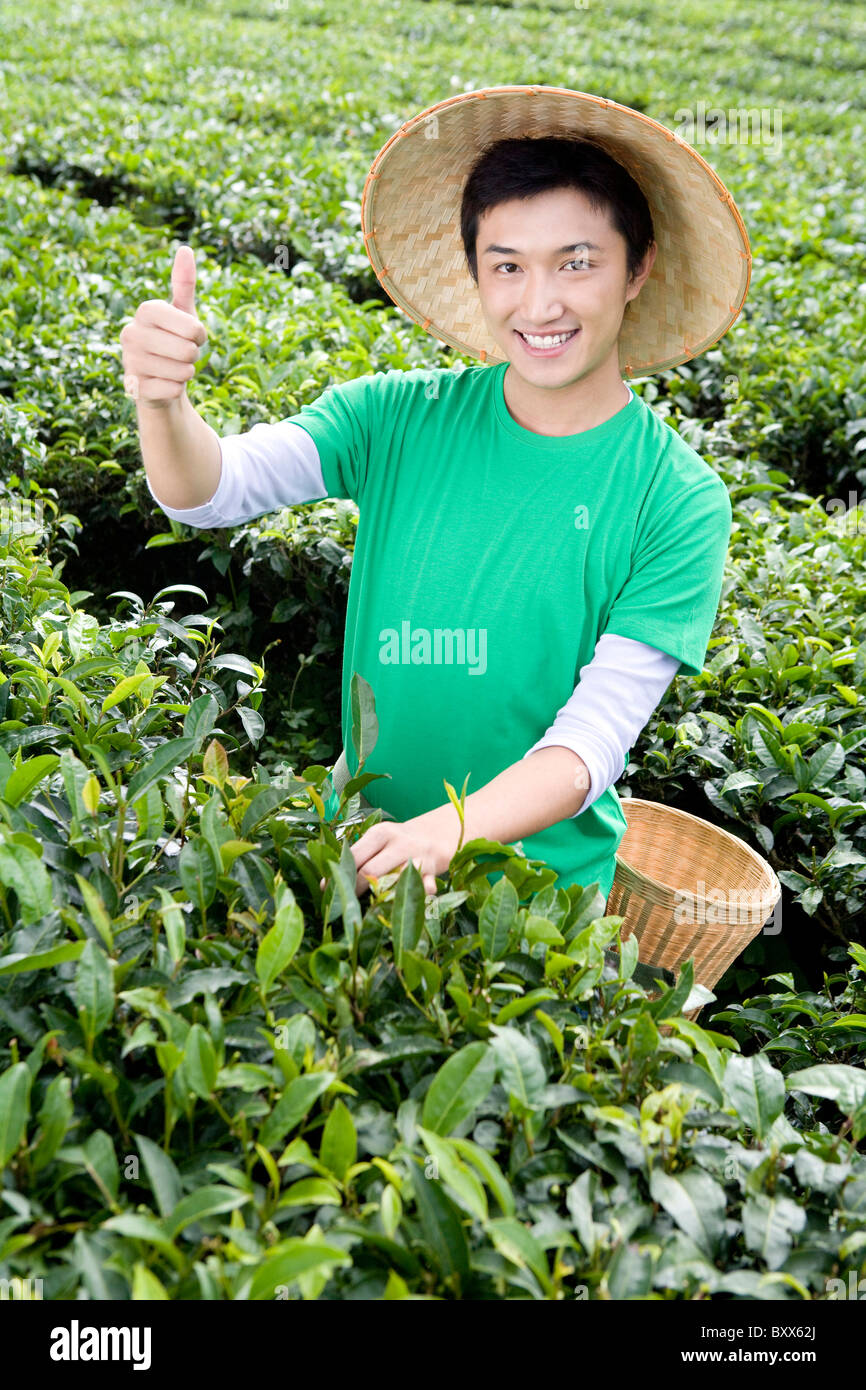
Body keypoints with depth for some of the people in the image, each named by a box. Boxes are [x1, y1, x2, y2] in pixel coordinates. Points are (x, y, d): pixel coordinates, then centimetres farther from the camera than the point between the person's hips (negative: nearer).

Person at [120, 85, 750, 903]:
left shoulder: (679, 500, -12)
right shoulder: (400, 418, -5)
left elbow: (595, 739, -17)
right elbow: (209, 491, -14)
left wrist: (449, 832, -33)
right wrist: (161, 398, -35)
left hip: (543, 882, -1)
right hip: (361, 845, 2)